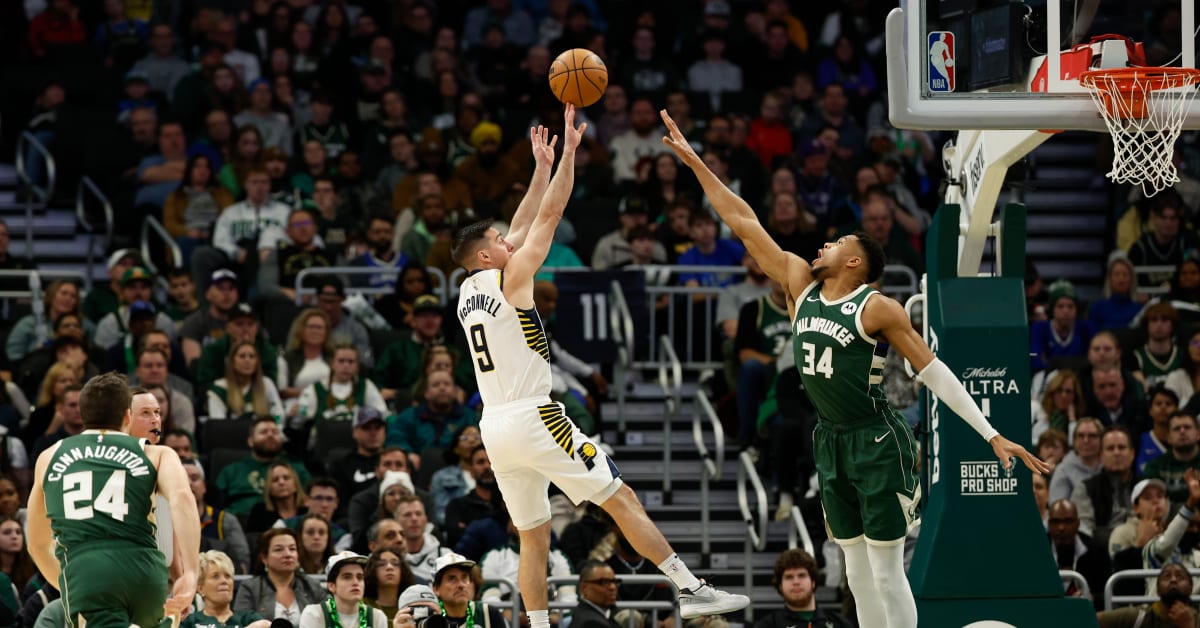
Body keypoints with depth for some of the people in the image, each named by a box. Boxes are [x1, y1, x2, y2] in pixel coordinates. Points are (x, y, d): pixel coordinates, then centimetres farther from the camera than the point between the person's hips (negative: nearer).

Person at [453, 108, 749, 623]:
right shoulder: (509, 279, -6)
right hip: (533, 418, -7)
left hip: (494, 426, 7)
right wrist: (568, 151, -1)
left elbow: (522, 228, 24)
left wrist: (543, 167, 28)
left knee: (533, 538, 9)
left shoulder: (466, 294, 14)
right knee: (621, 498, -3)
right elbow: (550, 215, -6)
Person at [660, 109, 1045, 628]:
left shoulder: (877, 309, -12)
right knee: (857, 572, 10)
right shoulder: (801, 284, 5)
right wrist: (695, 163, 6)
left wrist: (993, 437, -14)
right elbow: (745, 225, 6)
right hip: (830, 442, 7)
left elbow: (933, 372, -10)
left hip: (876, 441, -7)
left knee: (886, 572, -6)